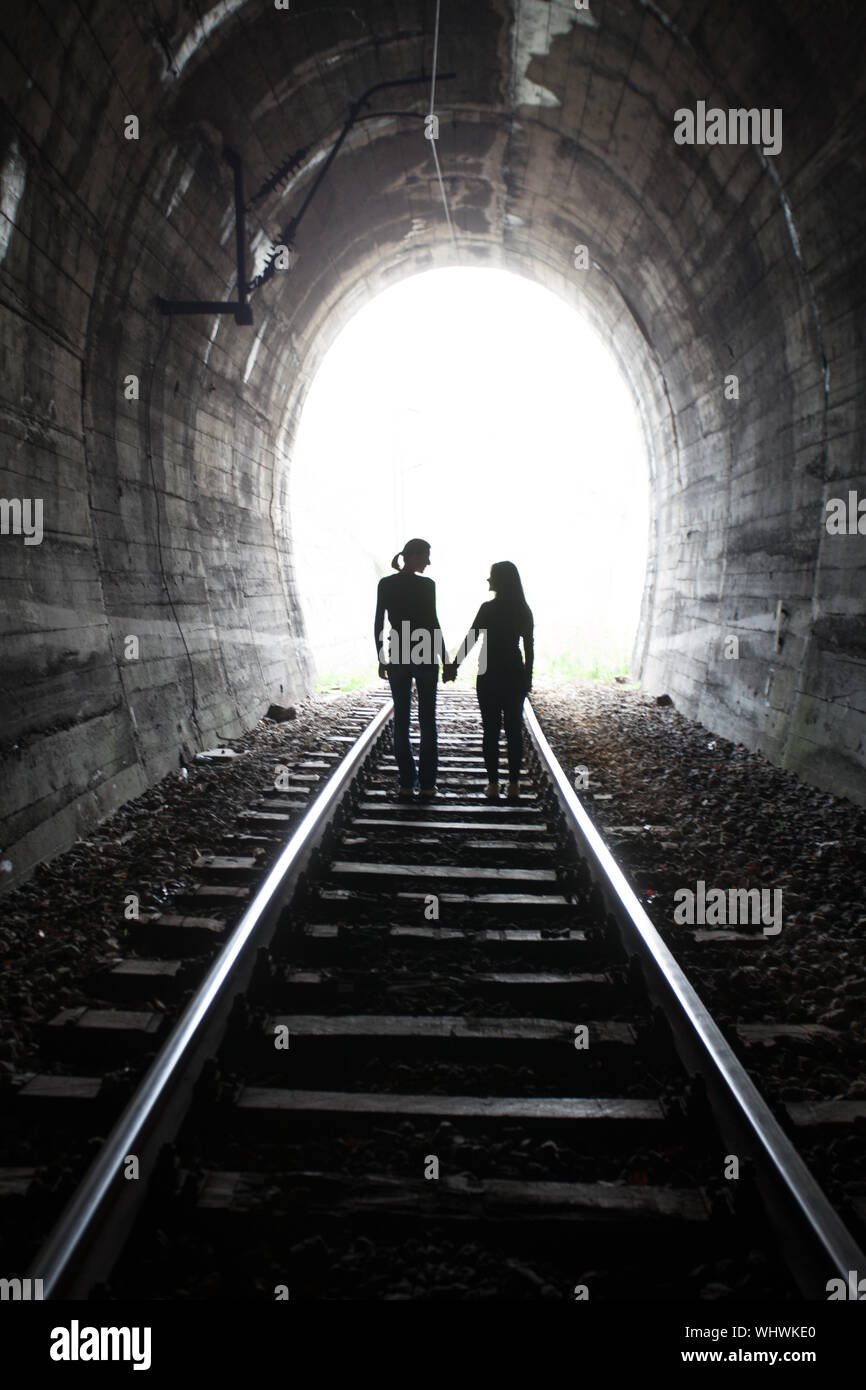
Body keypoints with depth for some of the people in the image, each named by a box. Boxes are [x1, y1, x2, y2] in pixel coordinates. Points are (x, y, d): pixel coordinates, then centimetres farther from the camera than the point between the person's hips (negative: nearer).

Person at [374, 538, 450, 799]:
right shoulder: (426, 585, -10)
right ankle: (427, 784, 7)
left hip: (398, 657, 3)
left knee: (401, 720, 8)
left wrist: (381, 659, 10)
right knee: (427, 720, 5)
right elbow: (433, 623, -11)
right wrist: (445, 659, -3)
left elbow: (378, 624, 2)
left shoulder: (385, 584, 1)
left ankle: (407, 783, 8)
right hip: (425, 656, -3)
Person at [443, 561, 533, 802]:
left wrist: (453, 666, -2)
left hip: (490, 676, -4)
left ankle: (493, 784, 4)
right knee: (514, 729, 7)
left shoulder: (488, 608, -11)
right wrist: (528, 678, 13)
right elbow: (529, 648, 5)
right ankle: (514, 784, 8)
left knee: (490, 729, 3)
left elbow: (469, 640, -9)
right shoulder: (524, 611, 2)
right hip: (515, 674, 4)